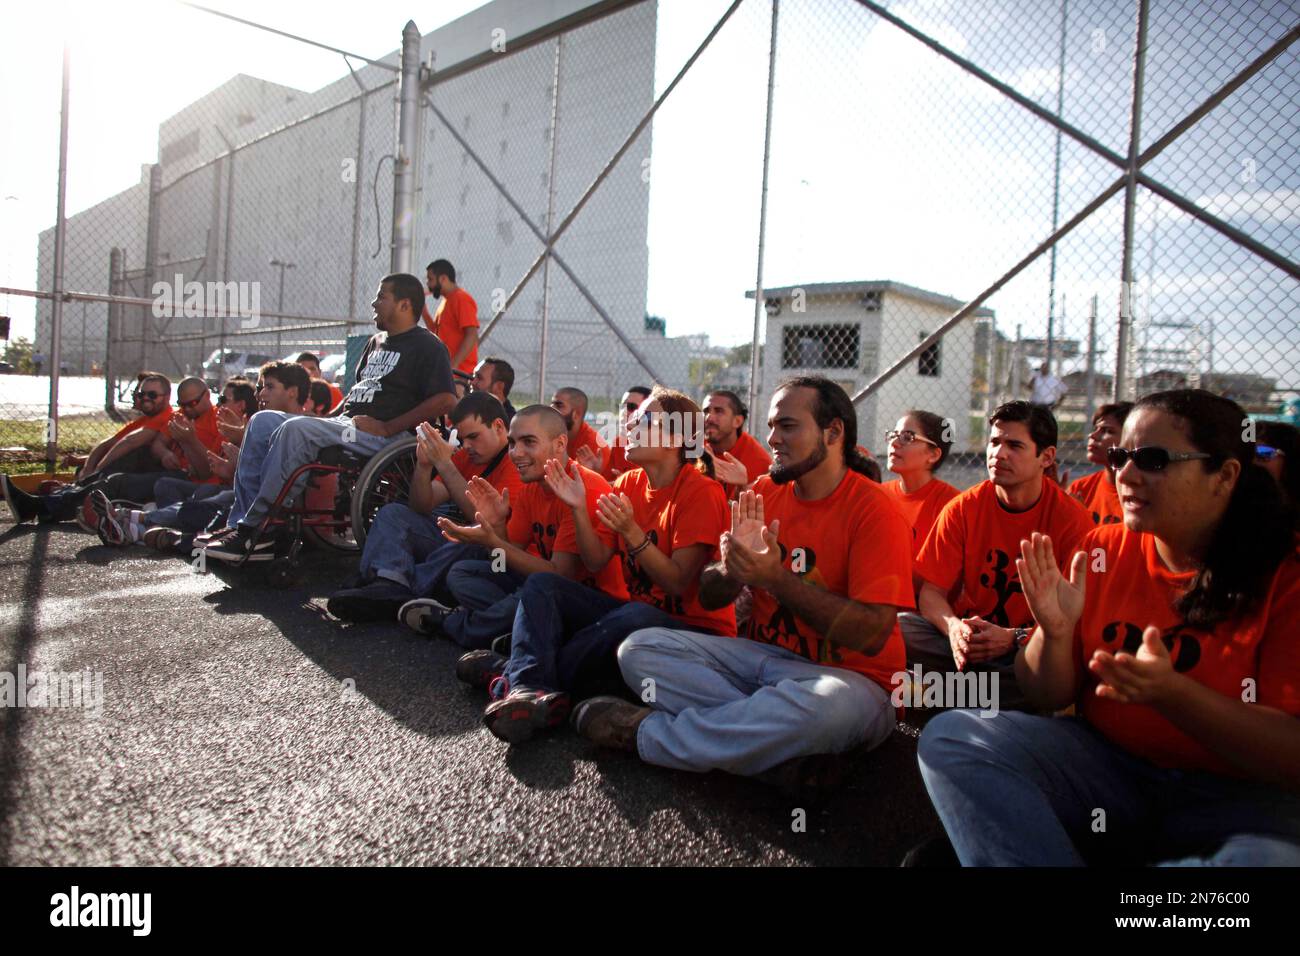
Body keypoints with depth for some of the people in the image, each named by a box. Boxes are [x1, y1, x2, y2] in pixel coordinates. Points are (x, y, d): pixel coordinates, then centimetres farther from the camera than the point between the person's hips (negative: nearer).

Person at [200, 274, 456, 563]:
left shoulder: (427, 346, -3)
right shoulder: (376, 342, 26)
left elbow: (445, 401, -16)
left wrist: (387, 427, -18)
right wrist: (331, 416, 14)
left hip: (384, 438, -9)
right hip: (346, 424, 9)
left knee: (295, 429, -29)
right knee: (263, 420, -3)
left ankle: (251, 530, -22)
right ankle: (240, 522, -10)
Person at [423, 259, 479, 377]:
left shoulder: (462, 299, -12)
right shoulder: (446, 300, 17)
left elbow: (472, 336, -20)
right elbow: (436, 331, 24)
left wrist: (453, 365, -25)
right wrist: (423, 308, 12)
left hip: (458, 372, -10)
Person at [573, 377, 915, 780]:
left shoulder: (874, 511, -11)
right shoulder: (764, 493, 5)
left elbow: (872, 635, -19)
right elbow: (708, 597, 7)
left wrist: (775, 577, -24)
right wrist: (734, 569, -17)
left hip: (849, 675, -5)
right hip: (761, 656, 5)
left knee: (831, 702, -40)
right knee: (640, 648, -13)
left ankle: (645, 734, -21)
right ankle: (787, 748, -22)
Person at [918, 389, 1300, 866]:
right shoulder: (1099, 552, 1)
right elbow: (1046, 697, 4)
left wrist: (1169, 692, -28)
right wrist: (1056, 632, -17)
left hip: (1238, 793, -2)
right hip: (1104, 760, 3)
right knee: (950, 734, -17)